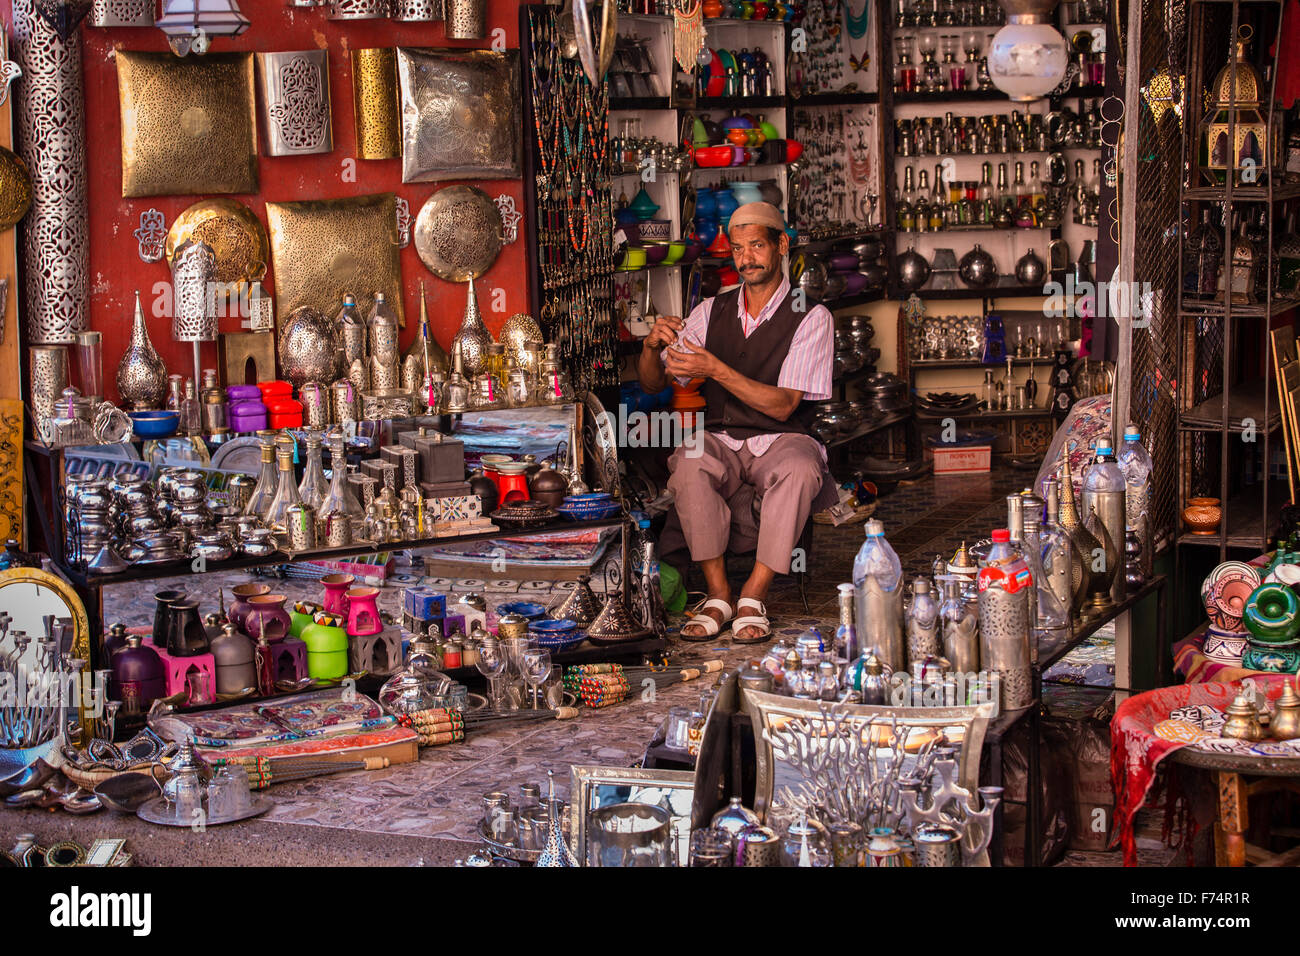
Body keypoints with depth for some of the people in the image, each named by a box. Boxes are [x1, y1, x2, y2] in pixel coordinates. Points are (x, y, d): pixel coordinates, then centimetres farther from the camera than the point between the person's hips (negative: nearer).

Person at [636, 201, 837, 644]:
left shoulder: (811, 317, -2)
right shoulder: (712, 311, 10)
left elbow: (783, 405, -12)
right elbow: (652, 383, 9)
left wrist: (715, 369, -23)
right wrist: (652, 345, -14)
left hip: (781, 441, -2)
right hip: (722, 441, 3)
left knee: (799, 470, -38)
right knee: (689, 465, -33)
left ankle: (753, 597, -26)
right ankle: (717, 596, -22)